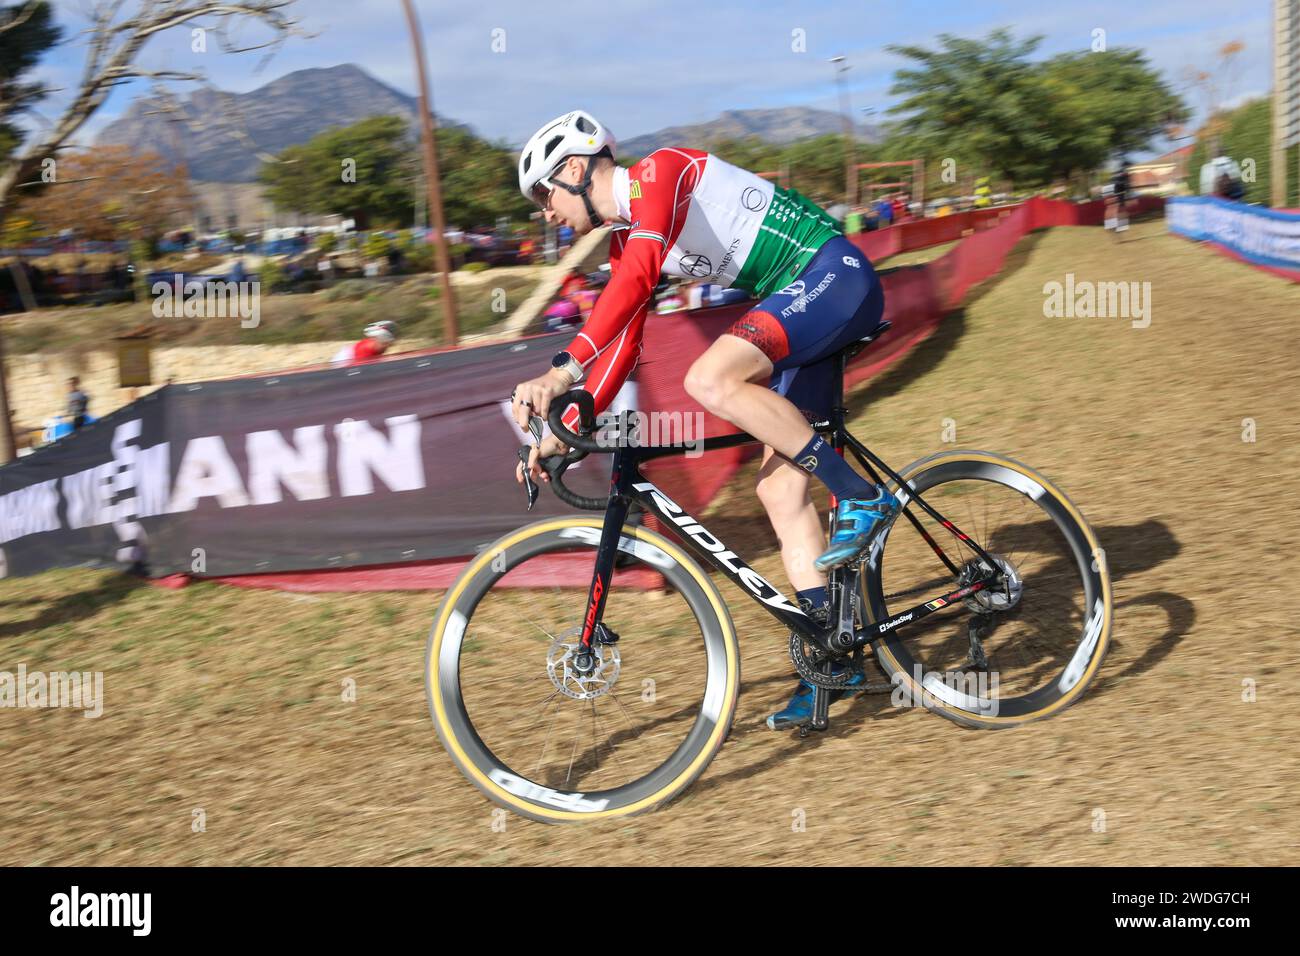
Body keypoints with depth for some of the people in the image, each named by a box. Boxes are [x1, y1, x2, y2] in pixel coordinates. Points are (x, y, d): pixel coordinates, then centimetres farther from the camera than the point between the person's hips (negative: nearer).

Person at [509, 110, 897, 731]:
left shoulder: (662, 169, -12)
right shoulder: (625, 239, 15)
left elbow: (640, 274, -29)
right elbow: (622, 342, 15)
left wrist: (565, 369, -35)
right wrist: (564, 429, 6)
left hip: (835, 277, -9)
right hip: (799, 305, 9)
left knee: (709, 379, -29)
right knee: (778, 487, 0)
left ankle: (863, 498, -18)